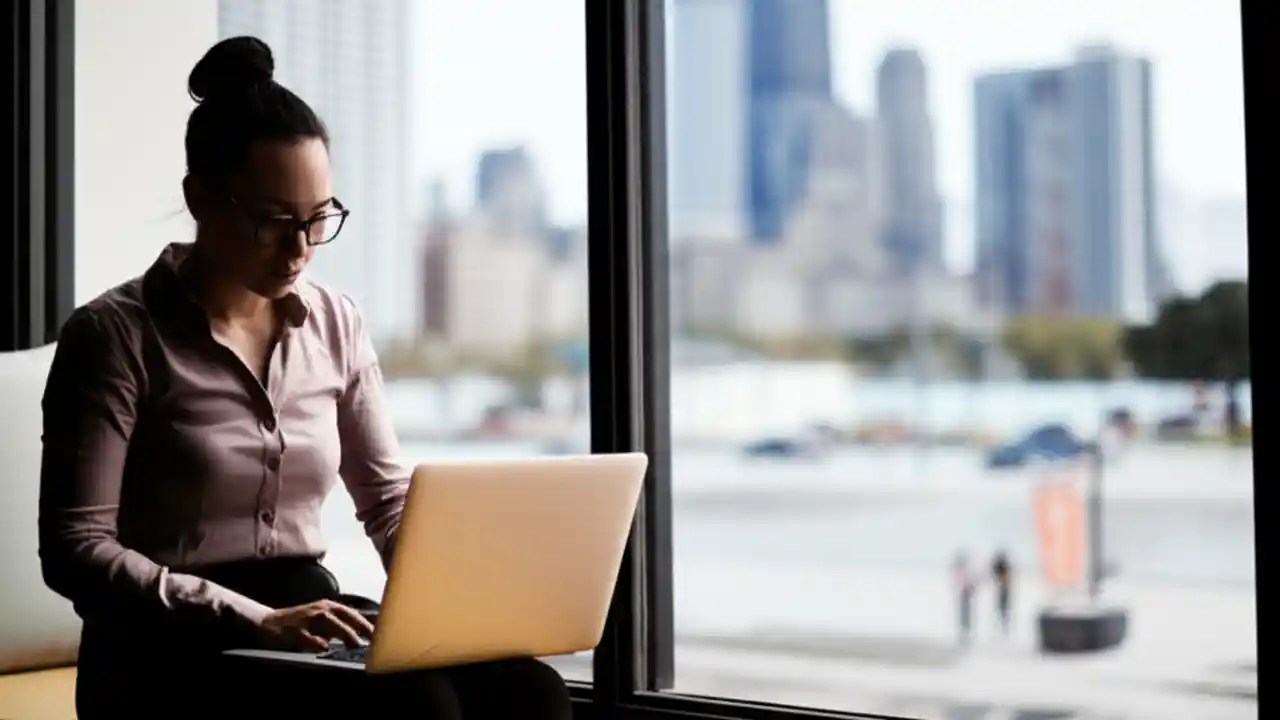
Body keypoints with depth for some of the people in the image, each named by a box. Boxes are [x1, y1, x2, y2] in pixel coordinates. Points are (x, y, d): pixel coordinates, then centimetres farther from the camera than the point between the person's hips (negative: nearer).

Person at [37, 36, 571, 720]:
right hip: (168, 653, -5)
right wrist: (256, 620, -22)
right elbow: (76, 548, -12)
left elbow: (389, 499, 15)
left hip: (308, 629, 5)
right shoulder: (117, 335, -6)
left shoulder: (335, 325, 10)